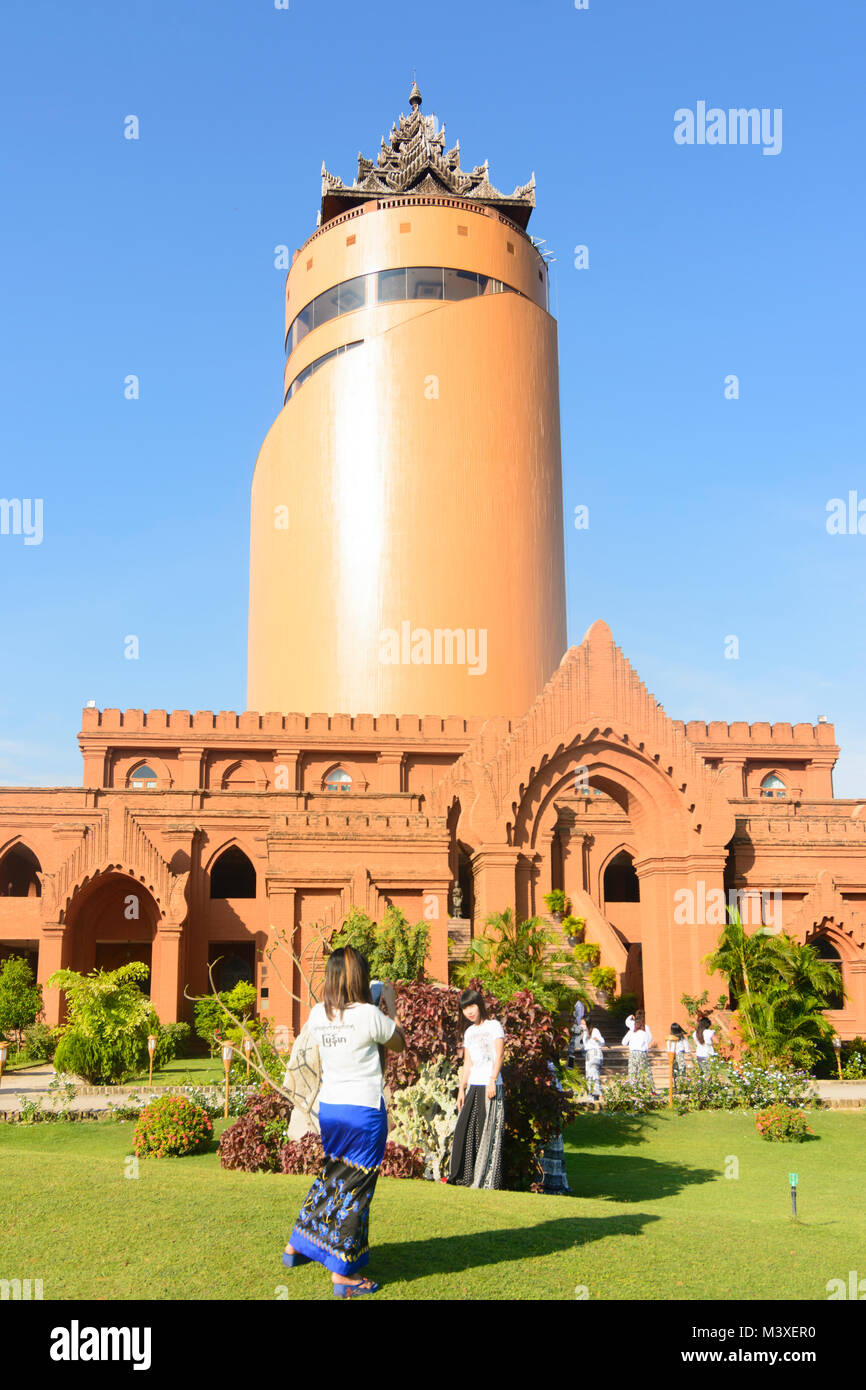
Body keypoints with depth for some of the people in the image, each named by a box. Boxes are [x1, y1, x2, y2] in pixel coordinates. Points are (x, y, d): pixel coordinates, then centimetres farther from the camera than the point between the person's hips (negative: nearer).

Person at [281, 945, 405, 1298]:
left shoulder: (317, 1015, -1)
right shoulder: (369, 1015, -16)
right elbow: (400, 1043, 1)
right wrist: (391, 1007, 14)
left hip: (328, 1108, 6)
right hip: (364, 1111, -6)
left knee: (332, 1176, 25)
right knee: (355, 1189, 4)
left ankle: (296, 1246, 36)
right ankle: (342, 1275, 12)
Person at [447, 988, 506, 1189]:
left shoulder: (494, 1026, 0)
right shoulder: (469, 1032, 19)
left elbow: (499, 1054, -10)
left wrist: (492, 1080, -20)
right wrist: (461, 1089, 13)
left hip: (491, 1086, -6)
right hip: (473, 1087, 6)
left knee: (487, 1132, -6)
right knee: (465, 1130, 3)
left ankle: (486, 1180, -2)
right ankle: (465, 1177, 13)